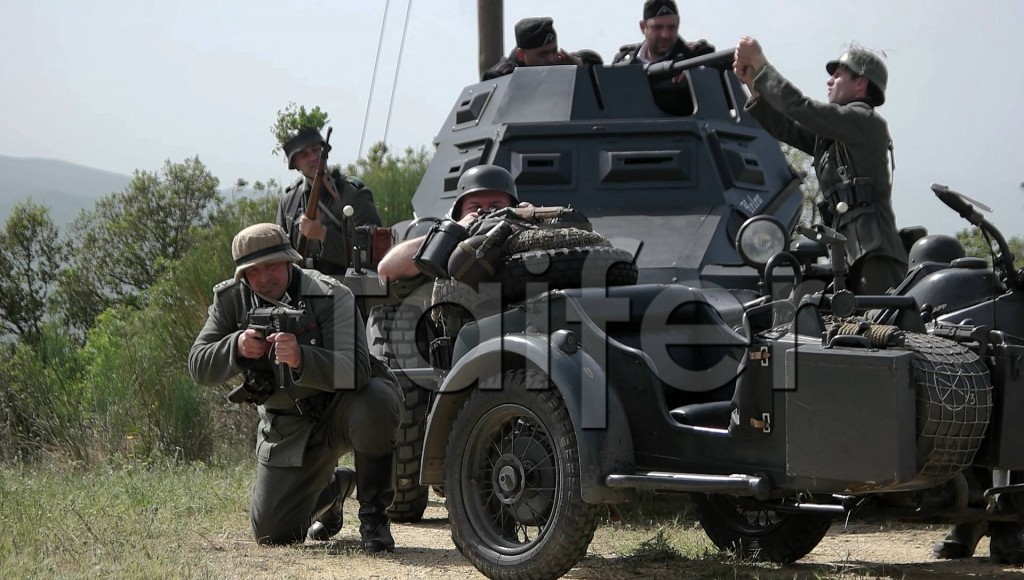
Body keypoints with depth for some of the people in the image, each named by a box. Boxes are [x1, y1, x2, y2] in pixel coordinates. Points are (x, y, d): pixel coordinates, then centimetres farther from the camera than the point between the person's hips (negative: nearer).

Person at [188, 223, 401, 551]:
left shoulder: (331, 296, -23)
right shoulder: (231, 300, -8)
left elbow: (355, 370, -36)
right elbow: (199, 366, -13)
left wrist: (301, 358, -54)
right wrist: (236, 348, -34)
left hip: (342, 406, -4)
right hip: (288, 428, 4)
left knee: (372, 406, -40)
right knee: (272, 533, -3)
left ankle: (374, 515, -16)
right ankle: (331, 487, 32)